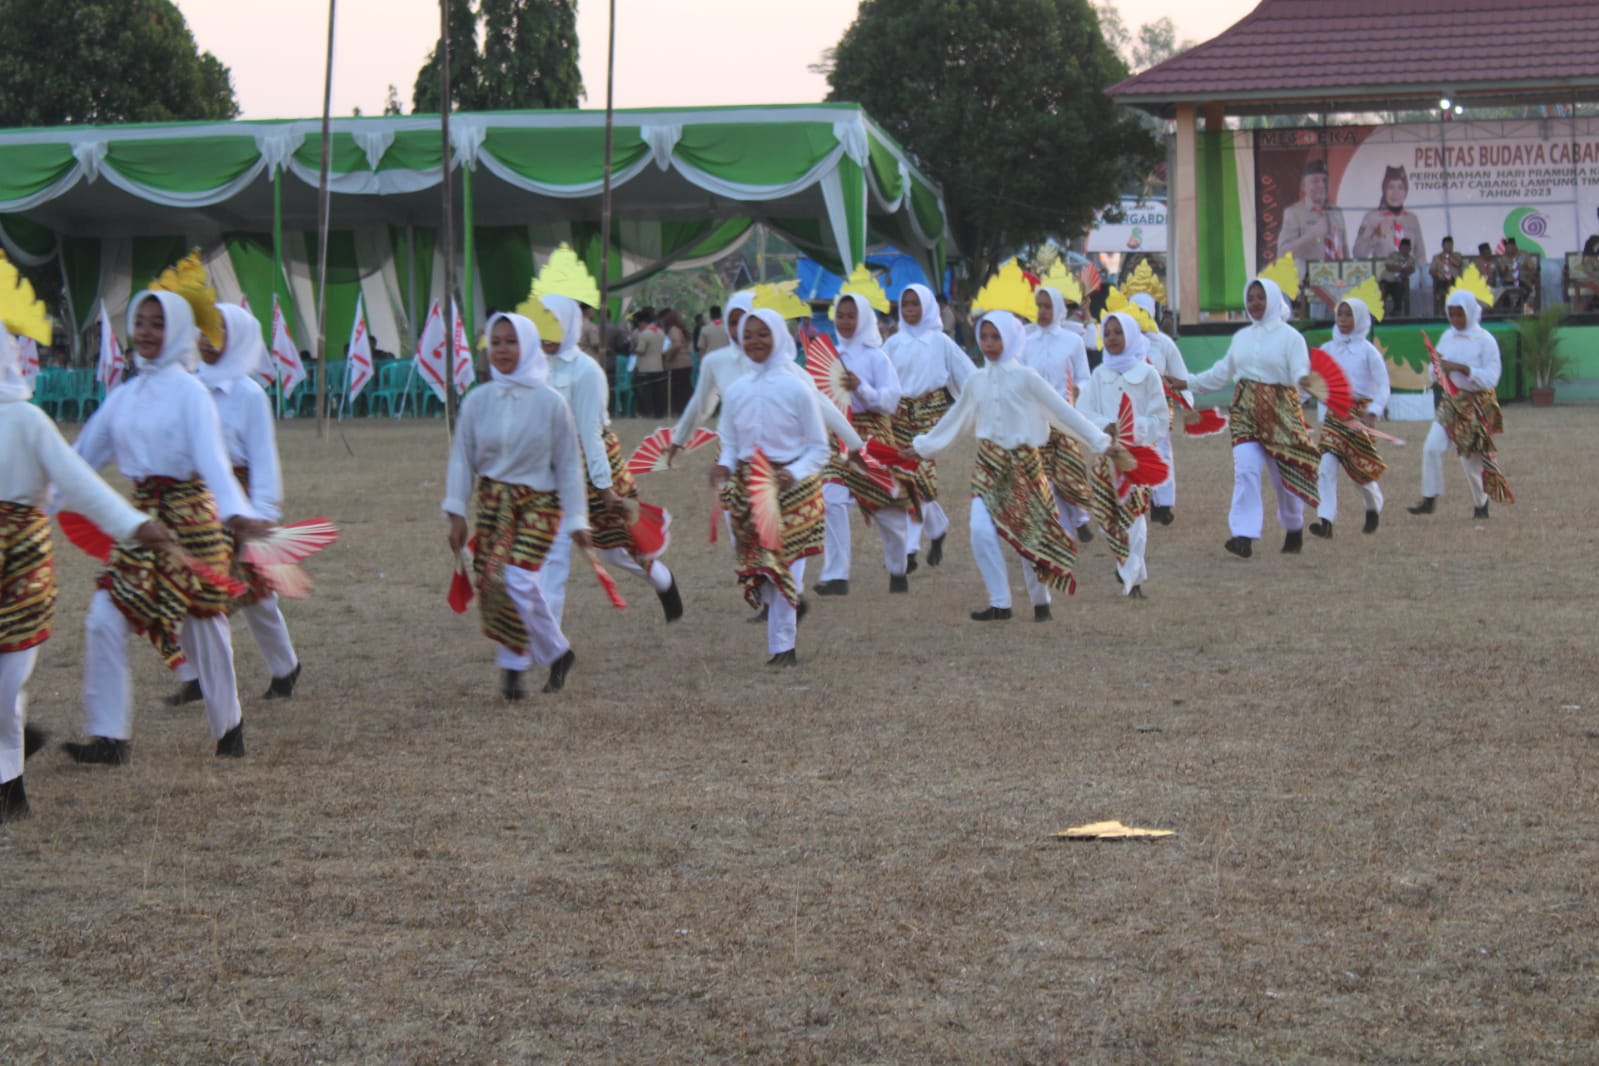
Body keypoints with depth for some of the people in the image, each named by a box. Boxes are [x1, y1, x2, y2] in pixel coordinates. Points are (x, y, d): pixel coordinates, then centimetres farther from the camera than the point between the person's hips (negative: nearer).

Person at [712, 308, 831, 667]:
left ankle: (783, 646, 6)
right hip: (747, 489, 4)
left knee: (784, 565, -3)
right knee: (754, 564, 3)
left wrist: (795, 473, -21)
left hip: (791, 488, -4)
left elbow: (818, 448, -4)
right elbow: (730, 445, 11)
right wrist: (723, 467, -10)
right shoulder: (736, 392, 3)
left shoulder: (797, 389, -8)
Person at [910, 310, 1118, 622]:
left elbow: (1063, 411, -7)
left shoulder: (1025, 377, -7)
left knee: (1032, 534, 4)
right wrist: (923, 445, 29)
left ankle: (1041, 602, 24)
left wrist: (1099, 441, -9)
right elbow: (954, 420, 21)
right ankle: (999, 604, -6)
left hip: (1023, 462, -3)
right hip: (988, 465, 3)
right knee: (981, 531, -15)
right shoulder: (976, 382, 6)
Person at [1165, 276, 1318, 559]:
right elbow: (1222, 373, 23)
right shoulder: (1241, 337, 13)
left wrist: (1302, 379, -37)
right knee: (1245, 469, -14)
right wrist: (1187, 383, 22)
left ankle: (1294, 530, 30)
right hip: (1245, 410, 4)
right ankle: (1244, 536, -21)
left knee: (1285, 475, 6)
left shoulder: (1289, 336, -3)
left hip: (1280, 411, -3)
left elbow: (1300, 372, -14)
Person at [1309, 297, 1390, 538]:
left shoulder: (1368, 351, -4)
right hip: (1333, 412, 3)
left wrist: (1373, 412, -21)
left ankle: (1374, 507, 37)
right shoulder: (1329, 349, 8)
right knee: (1326, 464, -15)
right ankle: (1325, 520, -20)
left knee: (1360, 468, 6)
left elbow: (1383, 387, -7)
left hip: (1360, 412, -3)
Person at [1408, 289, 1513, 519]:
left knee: (1472, 458, 4)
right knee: (1432, 447, -12)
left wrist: (1460, 368, -25)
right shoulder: (1447, 338, 5)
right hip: (1451, 400, 4)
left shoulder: (1485, 341, -11)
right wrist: (1438, 368, -11)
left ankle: (1481, 504, 25)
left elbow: (1490, 378, -17)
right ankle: (1429, 499, -6)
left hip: (1478, 403, -4)